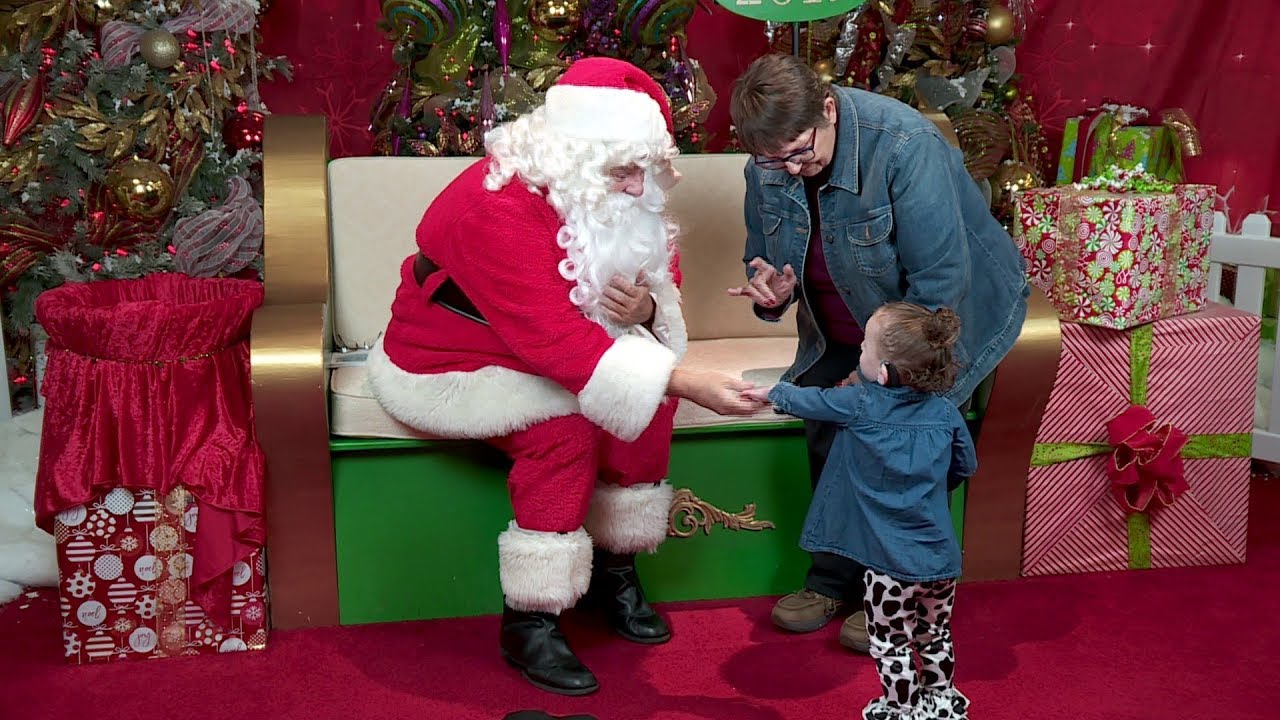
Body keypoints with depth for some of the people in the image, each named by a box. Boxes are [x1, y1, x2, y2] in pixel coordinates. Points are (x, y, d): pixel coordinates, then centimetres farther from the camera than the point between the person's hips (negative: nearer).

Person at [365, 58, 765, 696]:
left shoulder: (611, 195, -8)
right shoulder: (498, 206, -32)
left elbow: (661, 274, 2)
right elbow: (556, 343, -38)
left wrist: (647, 306, -24)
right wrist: (686, 383, -41)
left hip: (542, 353, 7)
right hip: (445, 365, -7)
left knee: (649, 385, -14)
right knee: (570, 418, -30)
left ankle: (614, 568, 2)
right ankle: (527, 622, -17)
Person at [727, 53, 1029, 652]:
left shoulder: (903, 147, -34)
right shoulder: (768, 166, -13)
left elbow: (940, 282, -32)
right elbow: (763, 254, 4)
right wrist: (771, 291, -22)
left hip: (952, 313, -5)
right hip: (844, 329, 6)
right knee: (826, 431, -4)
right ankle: (834, 579, 15)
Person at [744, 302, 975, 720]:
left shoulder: (857, 404, -11)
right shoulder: (945, 412, -1)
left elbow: (803, 400, 6)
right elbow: (966, 466, 14)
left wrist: (771, 393, 26)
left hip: (889, 564, -5)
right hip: (941, 559, 5)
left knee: (890, 645, 13)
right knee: (934, 635, 24)